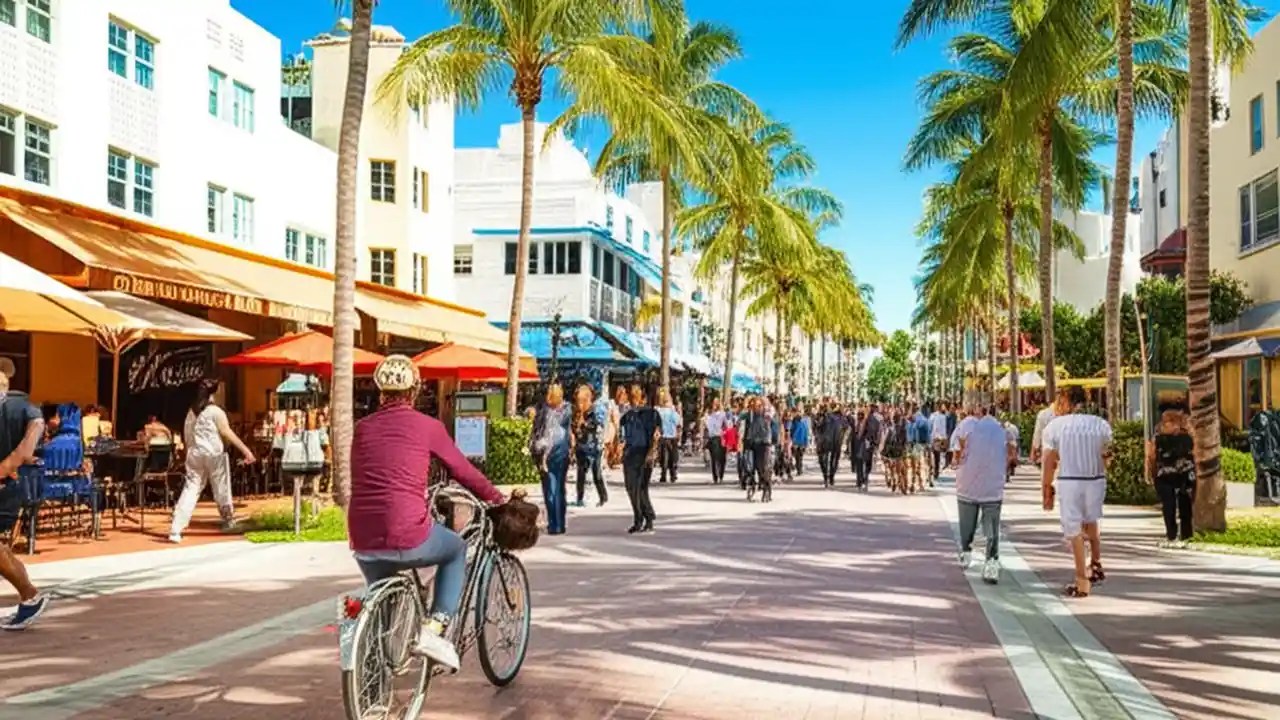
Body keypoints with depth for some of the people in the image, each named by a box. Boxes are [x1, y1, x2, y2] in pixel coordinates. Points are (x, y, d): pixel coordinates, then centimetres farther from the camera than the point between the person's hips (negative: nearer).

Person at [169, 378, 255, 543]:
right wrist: (246, 450, -15)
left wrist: (190, 450, 17)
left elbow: (186, 437, 10)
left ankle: (176, 530, -11)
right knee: (221, 489, 11)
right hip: (214, 454, -5)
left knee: (190, 489, 1)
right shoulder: (216, 411, -7)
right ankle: (229, 522, 26)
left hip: (195, 454, 5)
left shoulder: (191, 412, 11)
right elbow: (228, 433, -13)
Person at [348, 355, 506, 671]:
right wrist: (497, 500, 25)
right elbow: (463, 471, 8)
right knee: (456, 550, 26)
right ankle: (434, 627, 11)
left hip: (363, 541, 4)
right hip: (408, 537, -4)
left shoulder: (363, 427, 10)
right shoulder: (427, 426, 0)